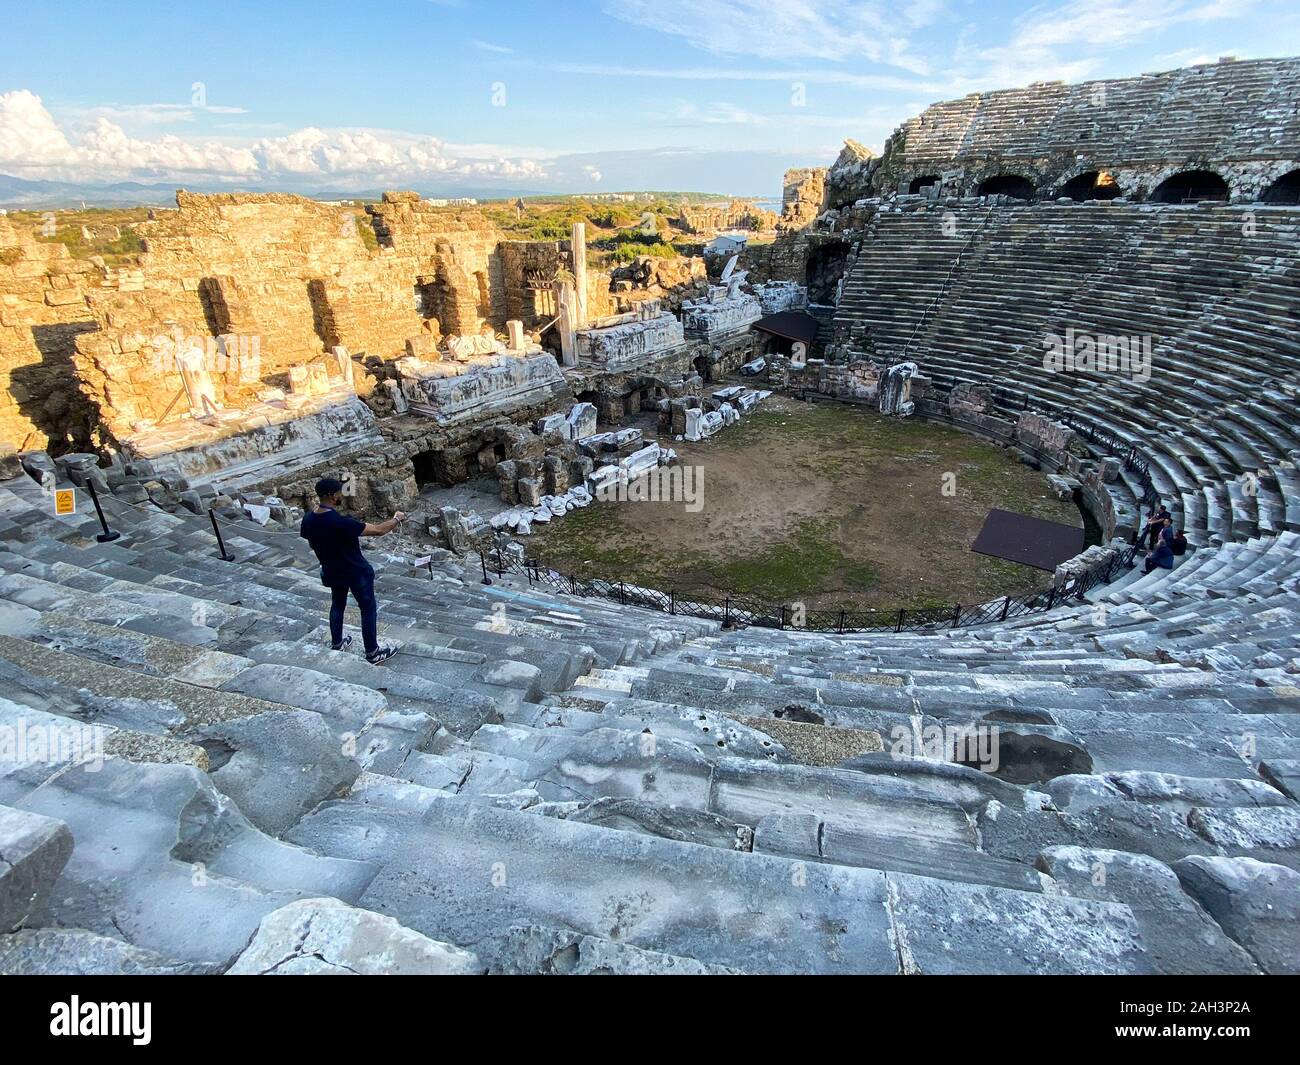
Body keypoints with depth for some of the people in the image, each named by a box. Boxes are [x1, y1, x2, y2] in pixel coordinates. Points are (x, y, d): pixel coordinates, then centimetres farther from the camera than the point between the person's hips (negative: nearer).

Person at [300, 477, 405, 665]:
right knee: (368, 609, 9)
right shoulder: (341, 522, -32)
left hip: (331, 572, 7)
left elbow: (312, 544, 8)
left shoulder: (308, 520, -10)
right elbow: (378, 530, -27)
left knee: (337, 604, 27)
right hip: (356, 572, -7)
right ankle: (373, 653, 18)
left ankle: (336, 644, 43)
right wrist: (397, 518, -10)